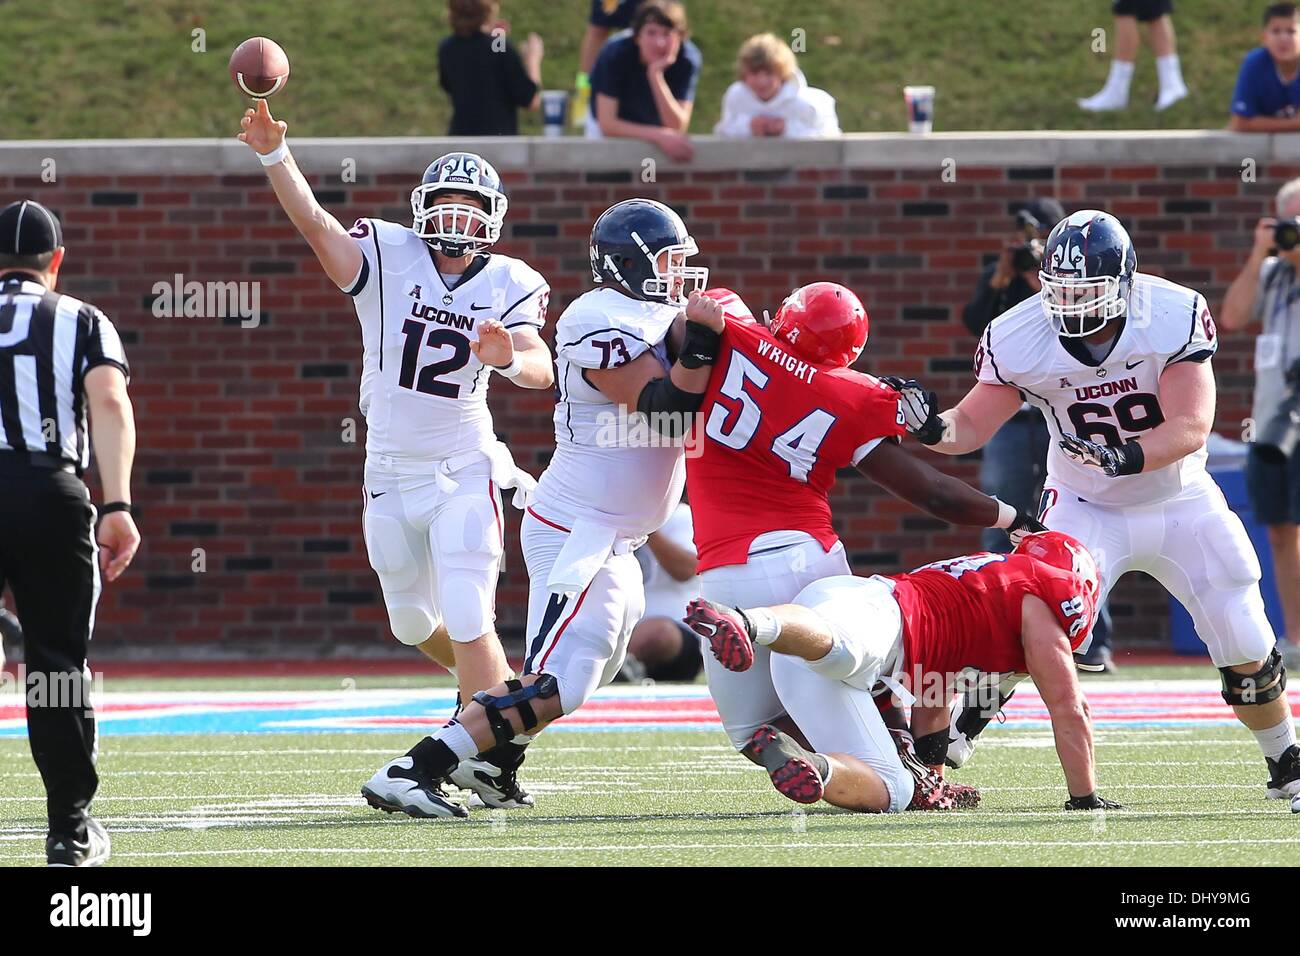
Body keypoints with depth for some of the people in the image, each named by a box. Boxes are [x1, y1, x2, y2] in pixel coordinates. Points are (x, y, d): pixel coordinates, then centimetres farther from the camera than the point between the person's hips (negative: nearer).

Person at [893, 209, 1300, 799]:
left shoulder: (1174, 317, -23)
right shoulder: (1018, 338, -20)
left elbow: (1192, 428, -28)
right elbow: (973, 426, -12)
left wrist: (1125, 456, -45)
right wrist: (935, 427, -35)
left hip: (1181, 506, 1)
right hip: (1086, 508, -1)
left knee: (1247, 649, 2)